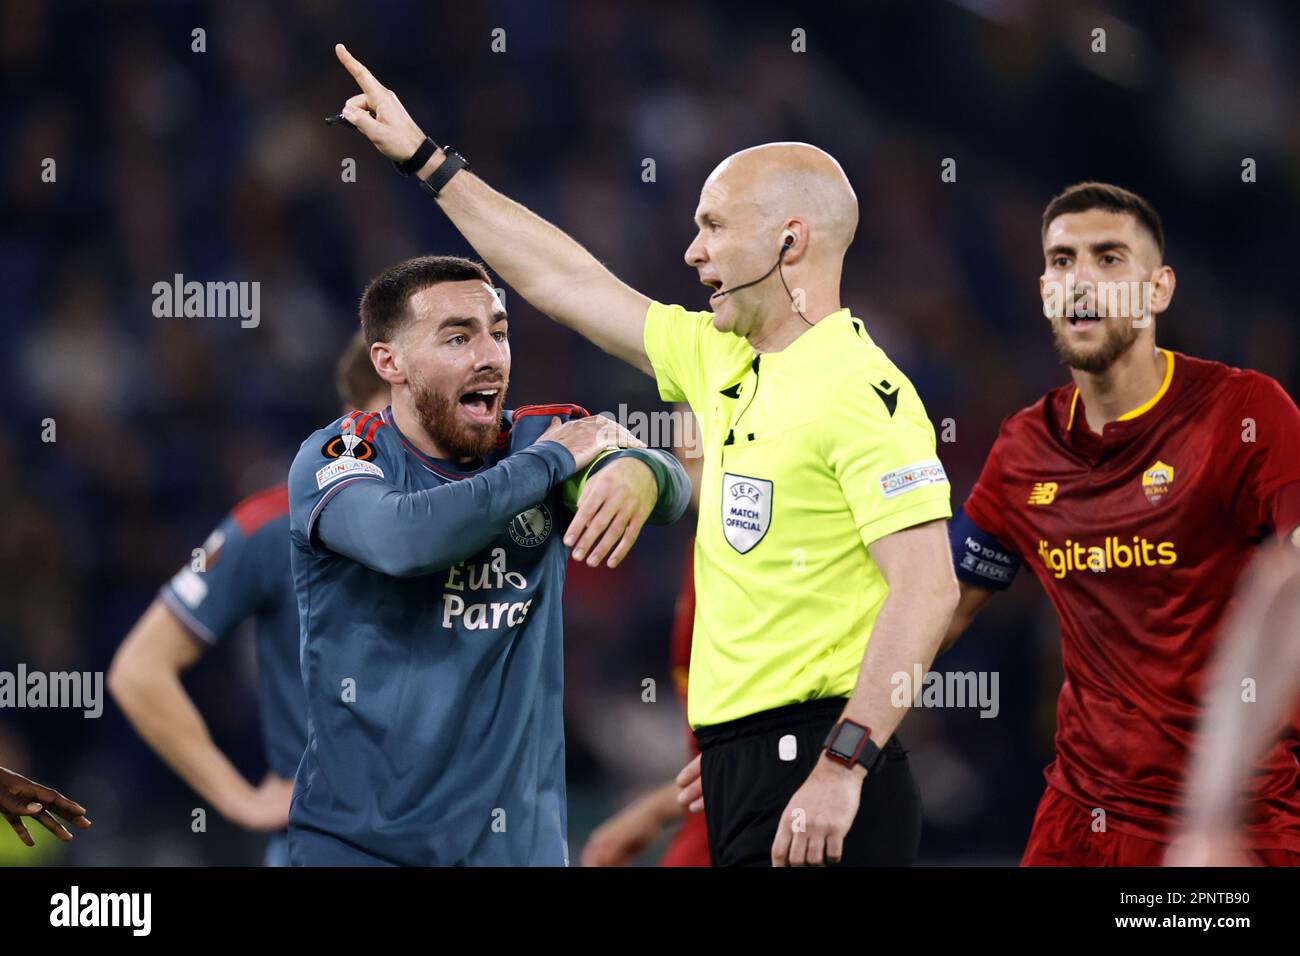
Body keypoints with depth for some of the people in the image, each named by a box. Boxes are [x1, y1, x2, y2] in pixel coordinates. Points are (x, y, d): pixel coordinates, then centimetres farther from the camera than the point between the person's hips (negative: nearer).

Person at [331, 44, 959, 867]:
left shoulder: (859, 390, -12)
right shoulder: (720, 364, 15)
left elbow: (928, 587, -20)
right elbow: (565, 281, 26)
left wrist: (842, 765, -25)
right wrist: (424, 158, 31)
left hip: (816, 776, -9)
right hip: (745, 766, 9)